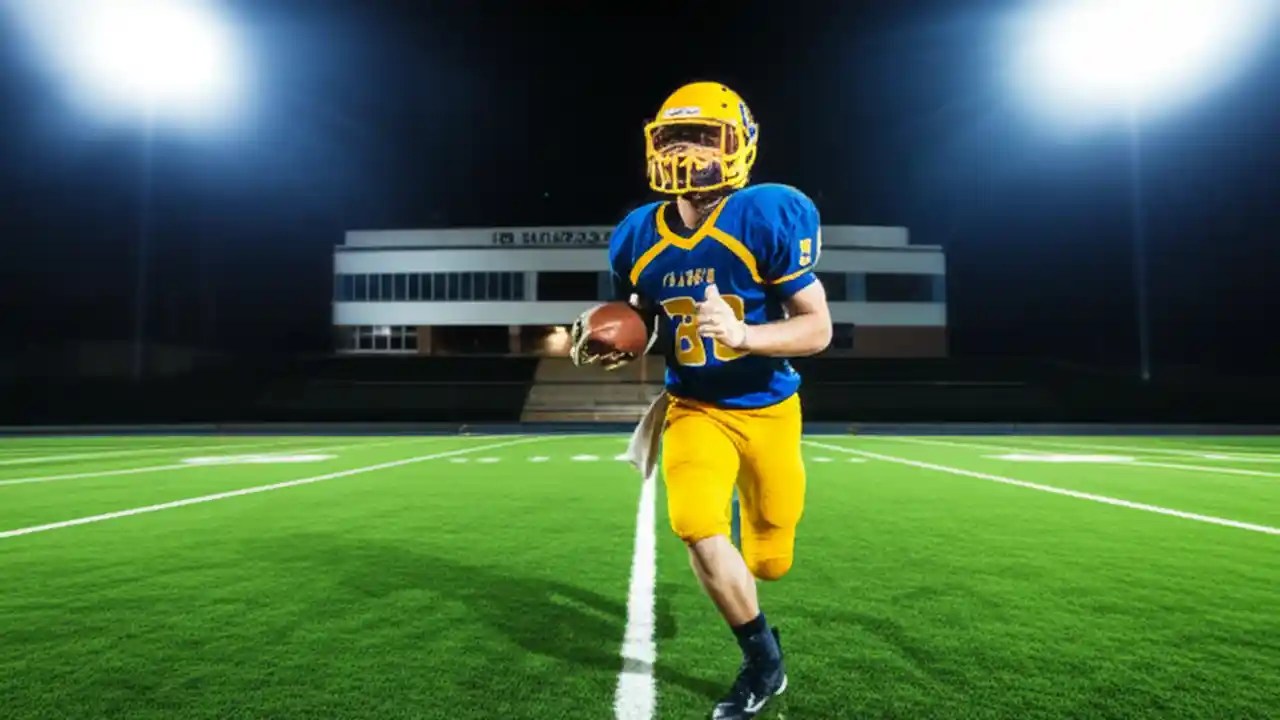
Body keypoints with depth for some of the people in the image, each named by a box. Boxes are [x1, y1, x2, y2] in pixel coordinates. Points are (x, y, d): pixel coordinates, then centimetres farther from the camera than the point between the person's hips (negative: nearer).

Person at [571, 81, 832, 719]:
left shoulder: (766, 218, -19)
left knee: (769, 562, 9)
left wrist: (742, 335, -35)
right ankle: (763, 662, 10)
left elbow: (818, 328, -17)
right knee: (696, 529, -19)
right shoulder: (639, 237, -6)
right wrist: (613, 347, -12)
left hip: (767, 408, -2)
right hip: (695, 408, 2)